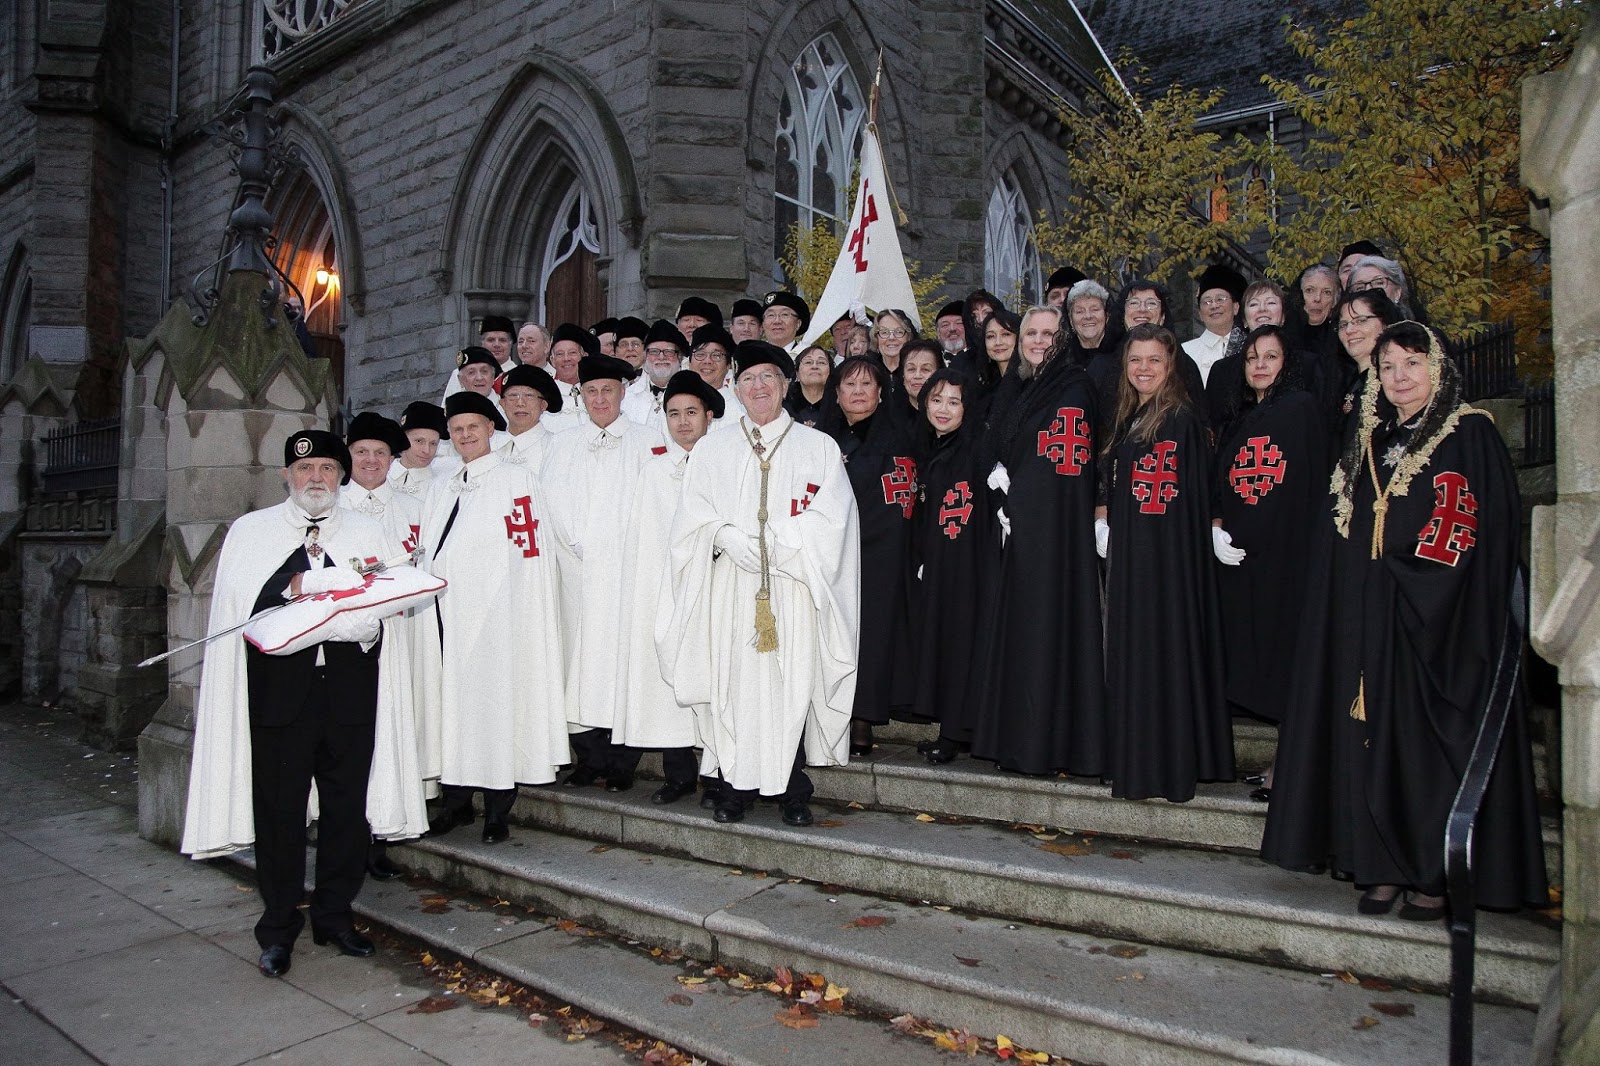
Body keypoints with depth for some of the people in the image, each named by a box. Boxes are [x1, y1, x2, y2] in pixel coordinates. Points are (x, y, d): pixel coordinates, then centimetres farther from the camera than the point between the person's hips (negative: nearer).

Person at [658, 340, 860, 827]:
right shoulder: (712, 448, 14)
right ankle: (735, 785, 12)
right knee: (732, 682, -1)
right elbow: (694, 516, 6)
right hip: (730, 591, 1)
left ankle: (793, 790, 9)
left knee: (791, 683, -2)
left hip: (794, 590, -1)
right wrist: (728, 536, -13)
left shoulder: (820, 447, 8)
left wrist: (767, 542, -11)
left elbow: (828, 522, -2)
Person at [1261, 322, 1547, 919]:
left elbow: (1485, 531, -9)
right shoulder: (1369, 440, 15)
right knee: (1374, 734, 4)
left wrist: (1409, 569, -15)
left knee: (1435, 733, -2)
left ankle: (1437, 874, 7)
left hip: (1442, 618, -5)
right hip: (1369, 617, 5)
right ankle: (1384, 867, 12)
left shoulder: (1471, 435, -1)